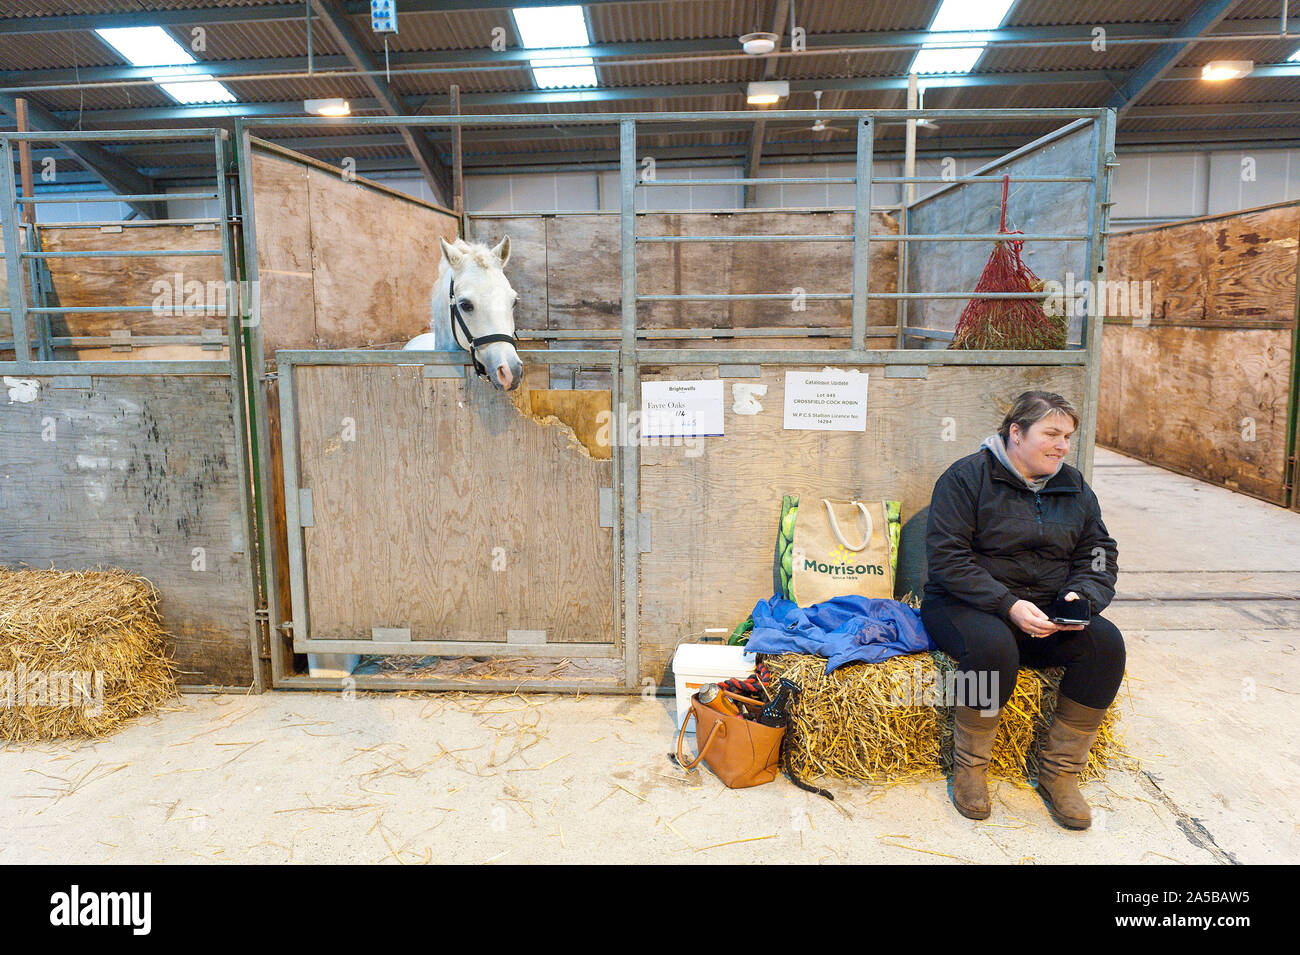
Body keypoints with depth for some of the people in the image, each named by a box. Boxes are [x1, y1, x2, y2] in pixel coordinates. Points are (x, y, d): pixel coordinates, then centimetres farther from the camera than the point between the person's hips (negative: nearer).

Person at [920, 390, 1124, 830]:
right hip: (965, 603, -5)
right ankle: (969, 768, -12)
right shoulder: (967, 476, -7)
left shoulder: (1074, 487, 12)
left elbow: (1099, 555, 13)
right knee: (993, 646, -37)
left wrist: (1081, 595, -11)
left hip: (1048, 612, 6)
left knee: (1105, 642, -22)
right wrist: (1008, 605, -24)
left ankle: (1060, 772, -8)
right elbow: (946, 558, -15)